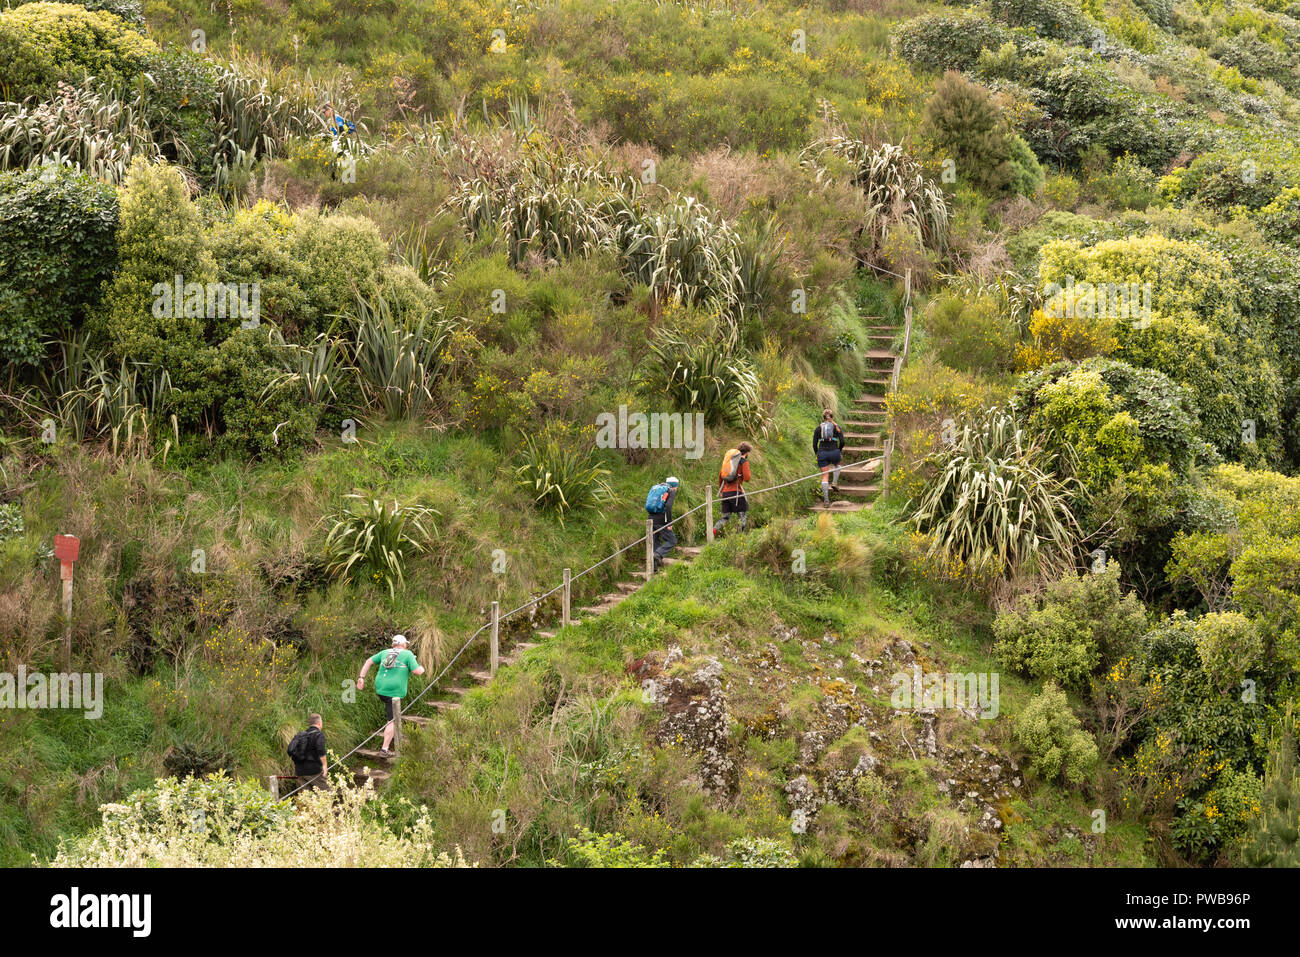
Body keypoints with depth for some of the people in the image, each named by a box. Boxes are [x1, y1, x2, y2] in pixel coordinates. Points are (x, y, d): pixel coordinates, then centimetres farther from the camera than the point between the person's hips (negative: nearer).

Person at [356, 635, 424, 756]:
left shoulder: (385, 653, 14)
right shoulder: (407, 654, -2)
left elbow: (369, 661, 12)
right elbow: (417, 671, -9)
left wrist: (362, 677, 11)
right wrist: (421, 669, 14)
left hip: (380, 689, 6)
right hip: (394, 692, -6)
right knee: (392, 721, -1)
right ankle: (385, 749, -4)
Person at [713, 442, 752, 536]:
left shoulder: (728, 458, 16)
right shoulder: (744, 461, -4)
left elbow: (720, 474, 19)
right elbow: (747, 478, -10)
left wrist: (720, 489, 28)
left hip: (725, 492, 6)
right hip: (736, 491, -6)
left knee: (726, 517, 12)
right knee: (743, 515, 6)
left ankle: (713, 531, -9)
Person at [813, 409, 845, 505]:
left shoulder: (818, 428, 7)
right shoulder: (837, 427, 4)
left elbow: (814, 444, 4)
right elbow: (842, 442, -3)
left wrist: (817, 454, 19)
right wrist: (839, 451, 15)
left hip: (822, 453, 0)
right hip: (834, 452, 0)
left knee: (825, 476, 5)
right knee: (837, 464, 35)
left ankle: (826, 499, 0)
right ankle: (834, 482, 18)